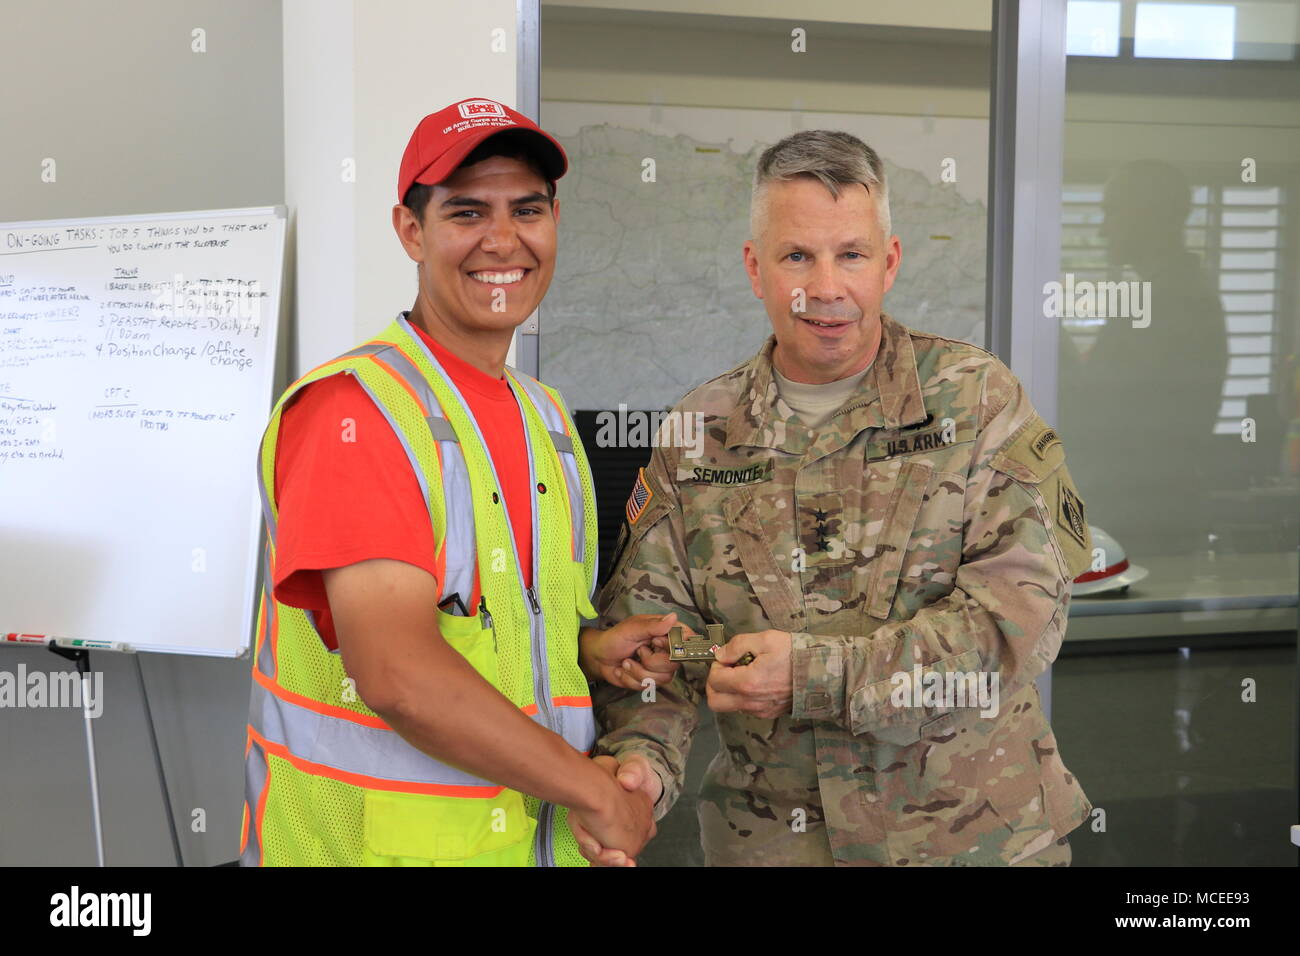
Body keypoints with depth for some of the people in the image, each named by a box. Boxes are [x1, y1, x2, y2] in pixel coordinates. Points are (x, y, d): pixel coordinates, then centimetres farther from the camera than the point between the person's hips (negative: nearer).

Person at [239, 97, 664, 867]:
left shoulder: (547, 417, 9)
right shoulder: (352, 410, -17)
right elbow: (396, 672, -25)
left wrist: (590, 645, -2)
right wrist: (600, 795, -17)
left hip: (546, 834, 7)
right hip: (369, 840, -7)